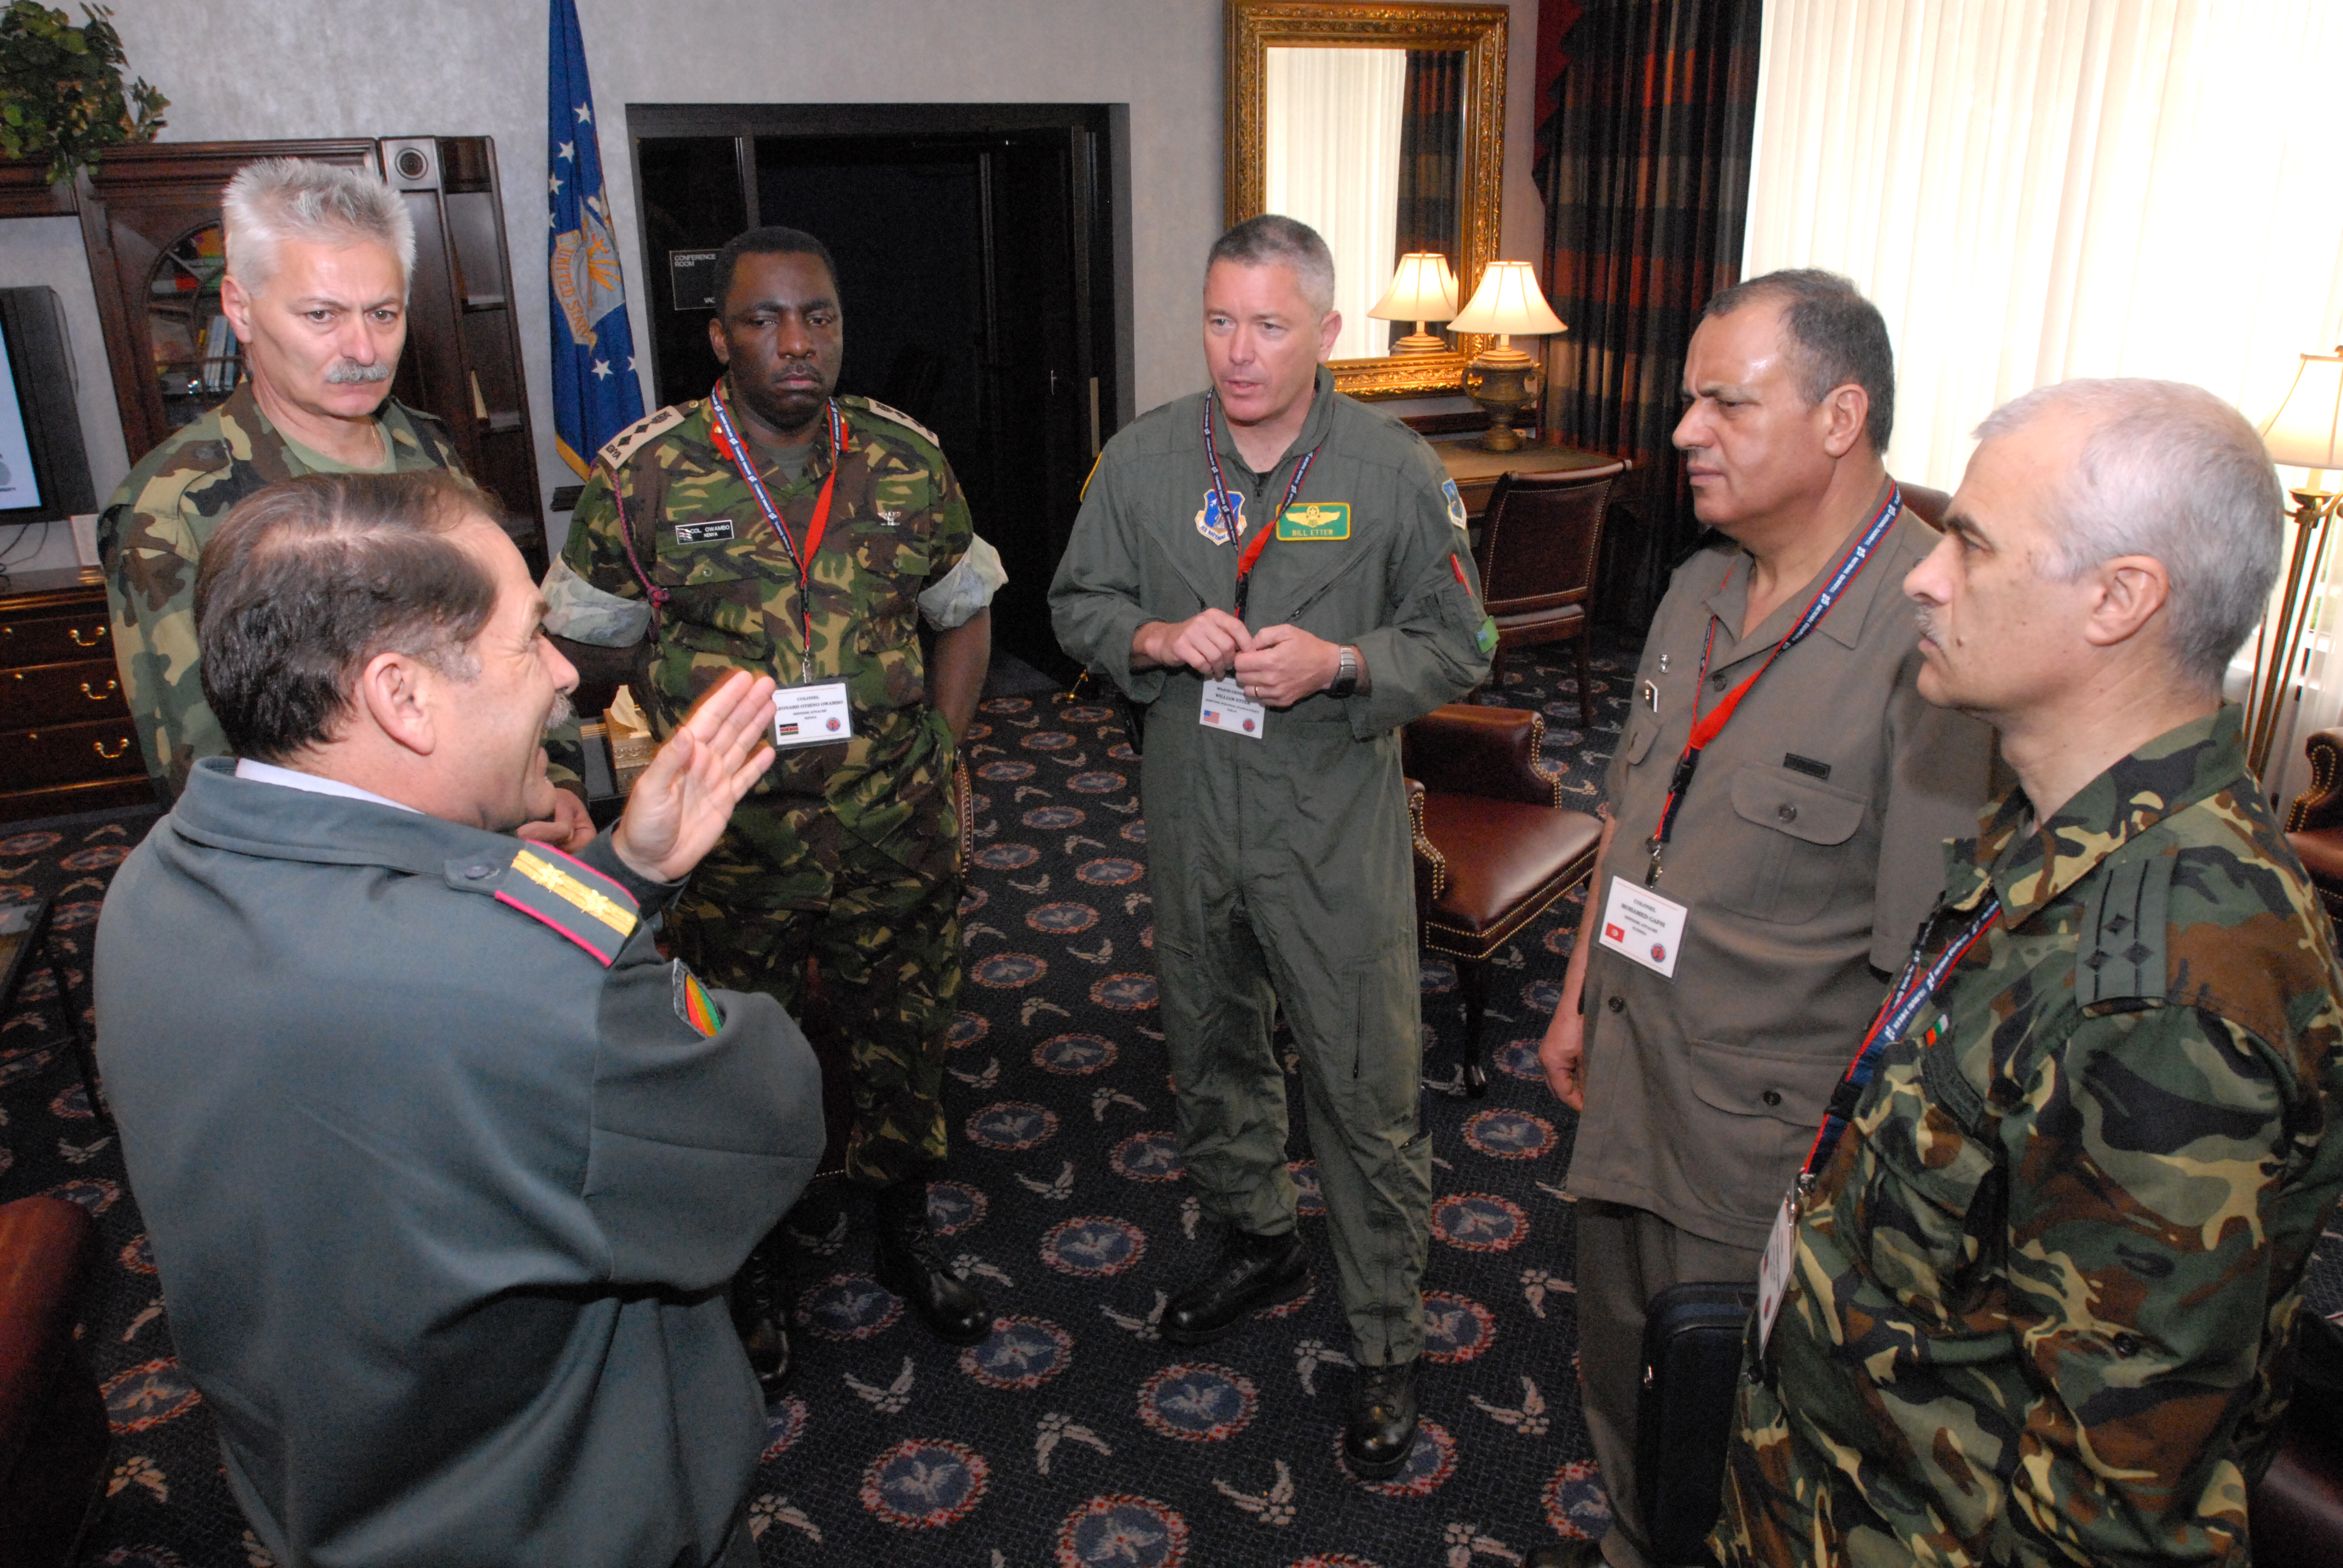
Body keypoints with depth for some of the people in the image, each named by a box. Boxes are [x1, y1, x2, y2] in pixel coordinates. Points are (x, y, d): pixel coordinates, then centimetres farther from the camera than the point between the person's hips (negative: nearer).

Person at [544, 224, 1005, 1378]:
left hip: (896, 846, 2)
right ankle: (754, 1273, 40)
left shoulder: (906, 461, -1)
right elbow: (587, 645, 0)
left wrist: (937, 755, 2)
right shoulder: (644, 474, -9)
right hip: (729, 850, -2)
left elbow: (965, 611, 10)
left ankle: (906, 1238, 43)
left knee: (905, 1045, 18)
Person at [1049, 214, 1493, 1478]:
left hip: (1336, 825, -3)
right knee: (1210, 1050, 20)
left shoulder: (1397, 471, -8)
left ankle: (1386, 1346, 22)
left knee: (1366, 1088, 2)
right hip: (1191, 816, 4)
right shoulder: (1144, 458, -1)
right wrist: (1157, 638, -14)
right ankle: (1256, 1246, 46)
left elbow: (1458, 646, -3)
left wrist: (1339, 663, -21)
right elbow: (1077, 604, 8)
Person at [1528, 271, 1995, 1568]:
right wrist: (1577, 997, 16)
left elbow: (1927, 952, -22)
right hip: (1629, 1085, 8)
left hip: (1773, 1135, -7)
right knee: (1619, 1374, 25)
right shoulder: (1699, 590, 3)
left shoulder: (1931, 636, -23)